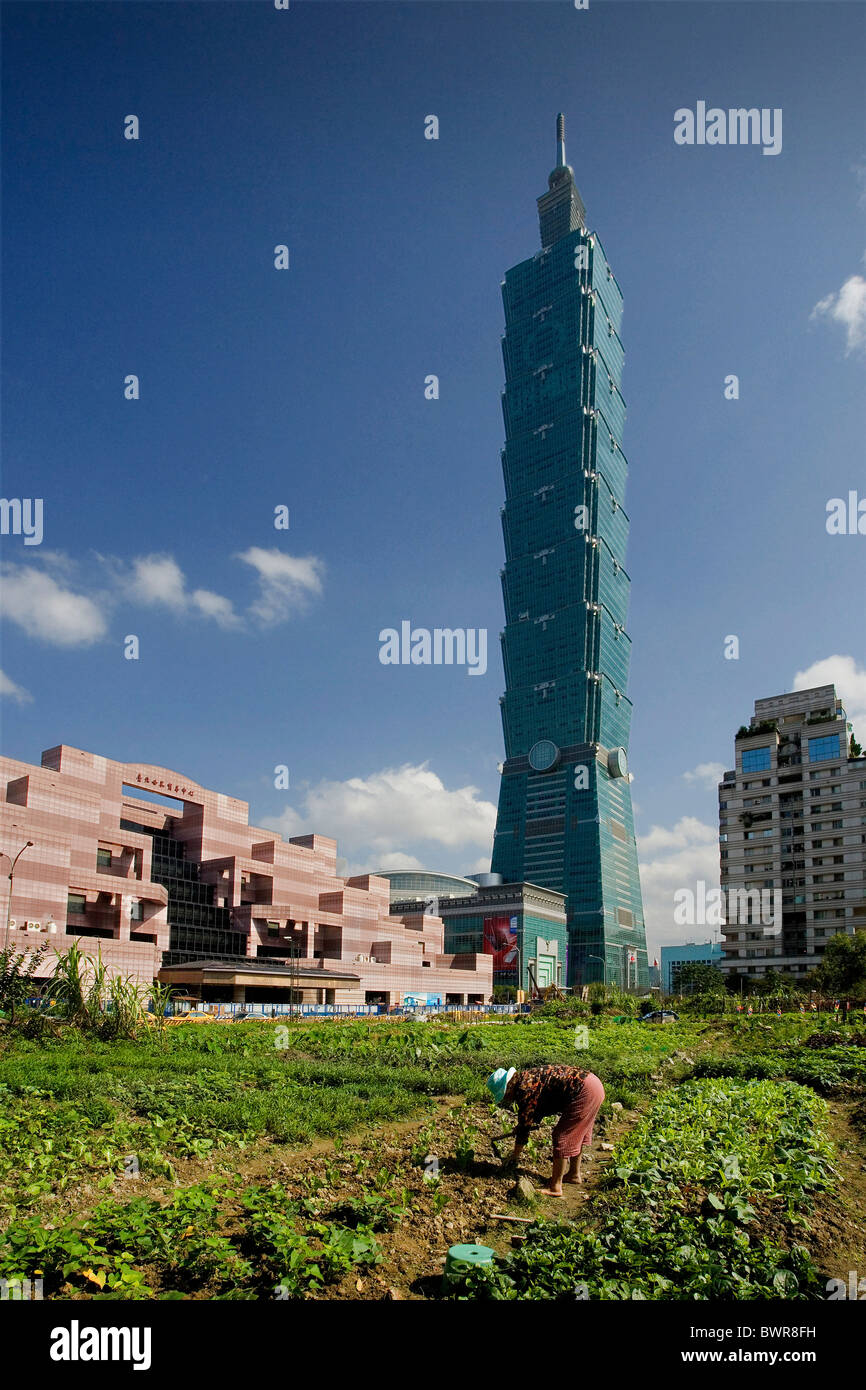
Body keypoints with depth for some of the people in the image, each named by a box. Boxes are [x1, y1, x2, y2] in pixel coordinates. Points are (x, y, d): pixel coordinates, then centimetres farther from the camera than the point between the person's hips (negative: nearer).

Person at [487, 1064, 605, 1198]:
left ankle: (555, 1187, 5)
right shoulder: (526, 1077, 14)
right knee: (576, 1134, 25)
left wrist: (515, 1156, 2)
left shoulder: (524, 1090, -14)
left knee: (561, 1138, -2)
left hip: (584, 1092, -10)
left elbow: (524, 1125, -8)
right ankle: (574, 1174, 40)